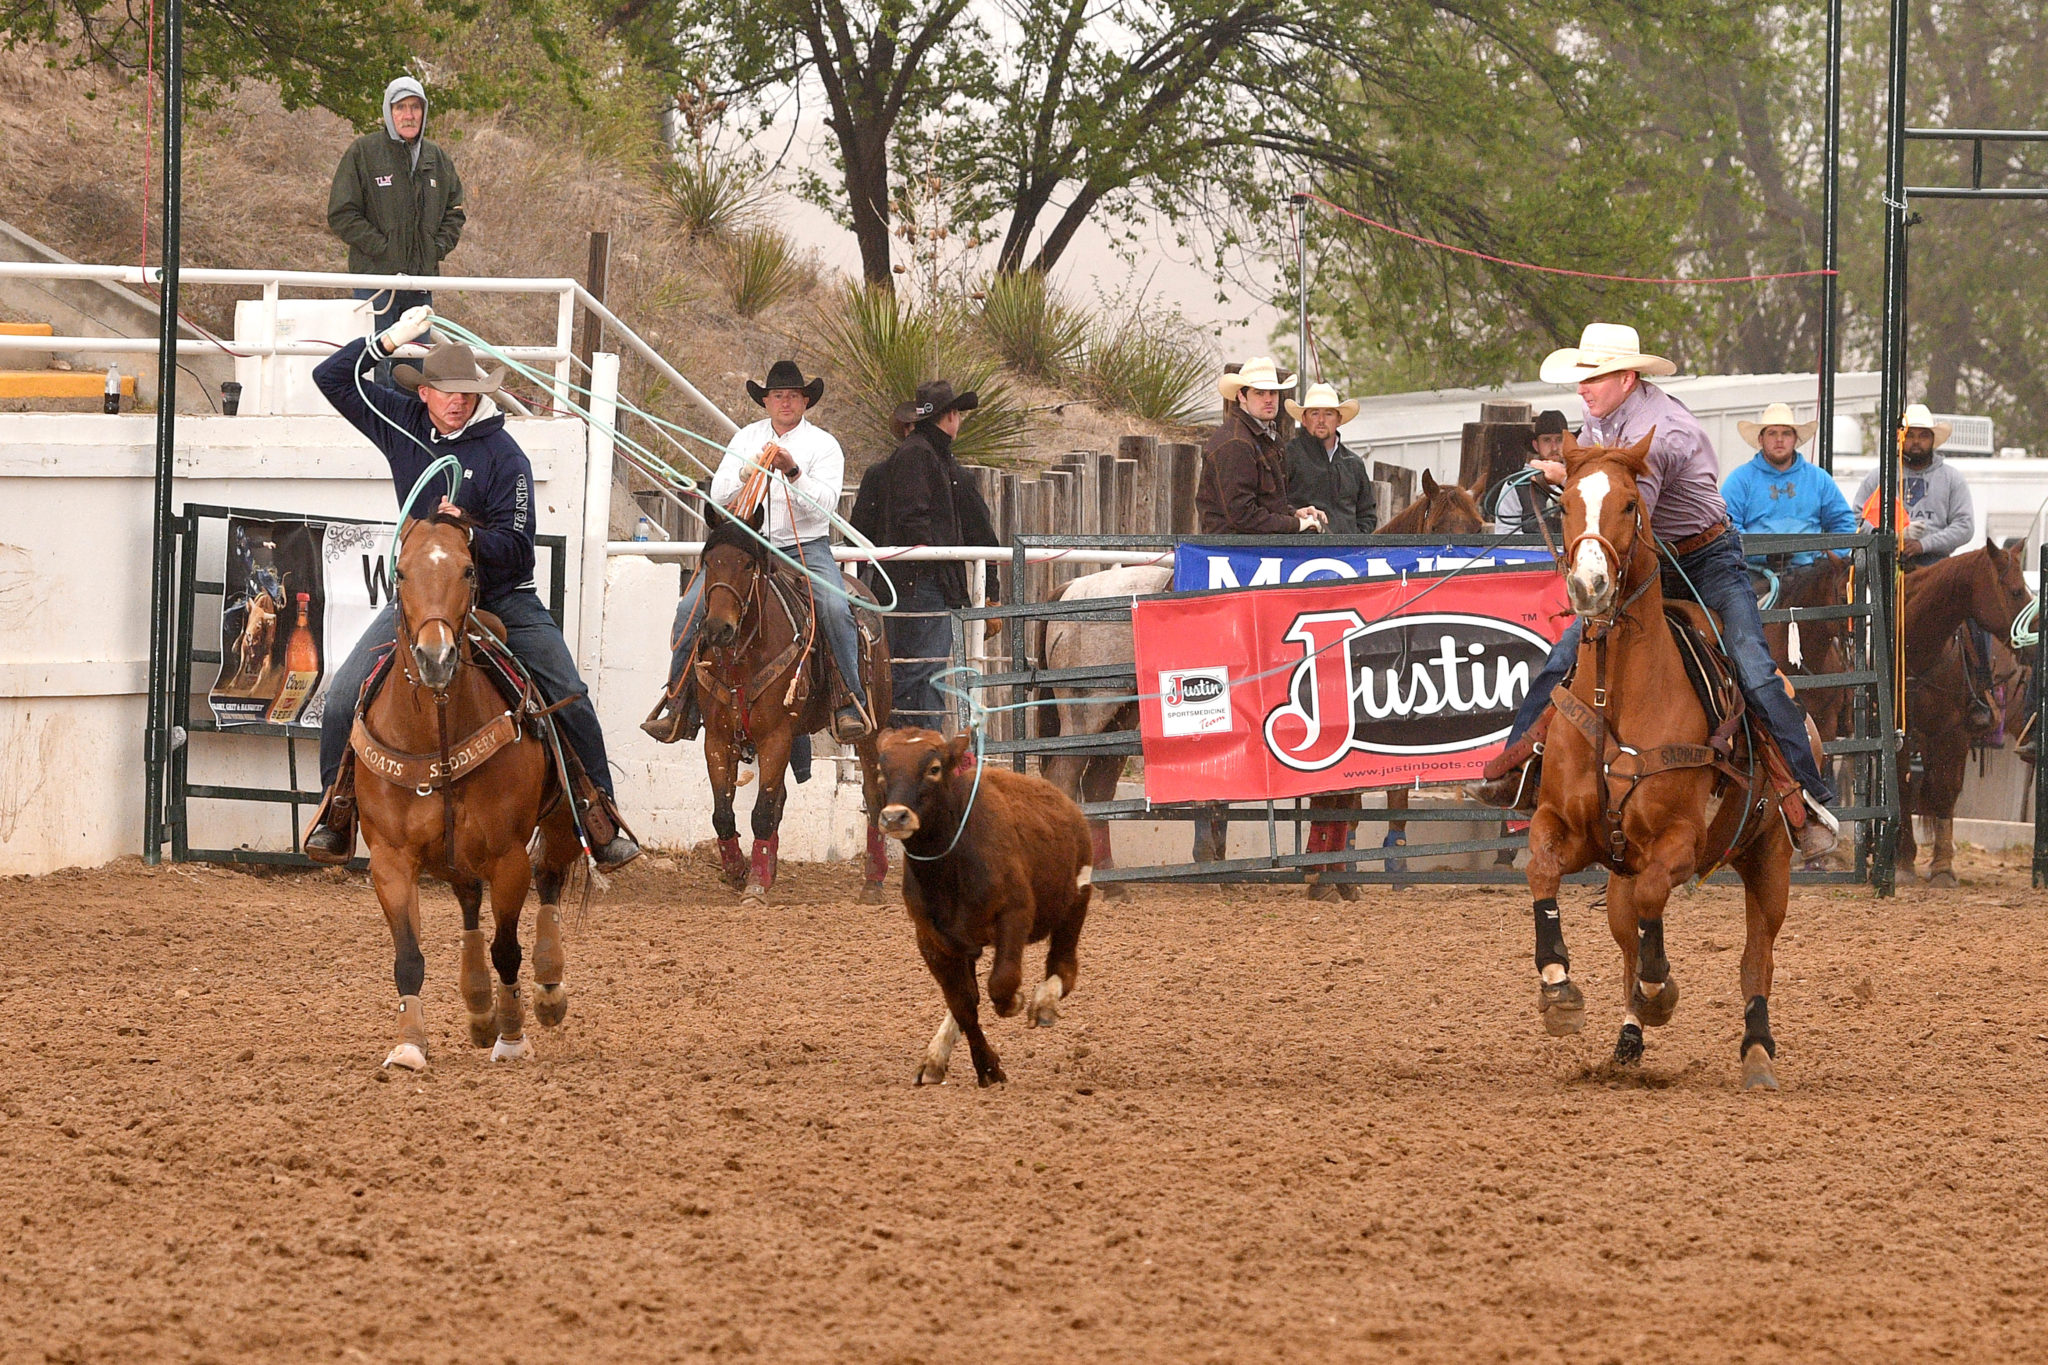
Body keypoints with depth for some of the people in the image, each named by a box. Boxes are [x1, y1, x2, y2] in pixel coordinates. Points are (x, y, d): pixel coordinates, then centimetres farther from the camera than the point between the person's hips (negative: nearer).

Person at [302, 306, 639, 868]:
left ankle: (599, 810, 0)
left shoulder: (503, 456, -13)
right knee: (344, 694, -11)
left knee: (568, 695, -12)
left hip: (503, 599, -3)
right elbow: (332, 378, 3)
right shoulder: (403, 424, 0)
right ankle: (337, 811, 2)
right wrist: (388, 341, -10)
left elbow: (516, 547, -13)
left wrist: (471, 536, -32)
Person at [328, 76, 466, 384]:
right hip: (375, 276, -5)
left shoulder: (438, 159, 13)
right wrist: (382, 248, -13)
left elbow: (454, 212, 22)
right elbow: (341, 215, -6)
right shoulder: (362, 153, -3)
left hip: (421, 283, 5)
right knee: (376, 367, -10)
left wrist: (438, 248, 4)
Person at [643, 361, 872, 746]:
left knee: (834, 608, -29)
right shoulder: (746, 438, 12)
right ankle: (679, 707, -8)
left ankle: (851, 704, -22)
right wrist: (749, 472, -14)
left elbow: (824, 504, -9)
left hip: (806, 546, -3)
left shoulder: (824, 445, 3)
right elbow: (719, 494, 5)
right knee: (691, 608, -15)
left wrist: (793, 472, -24)